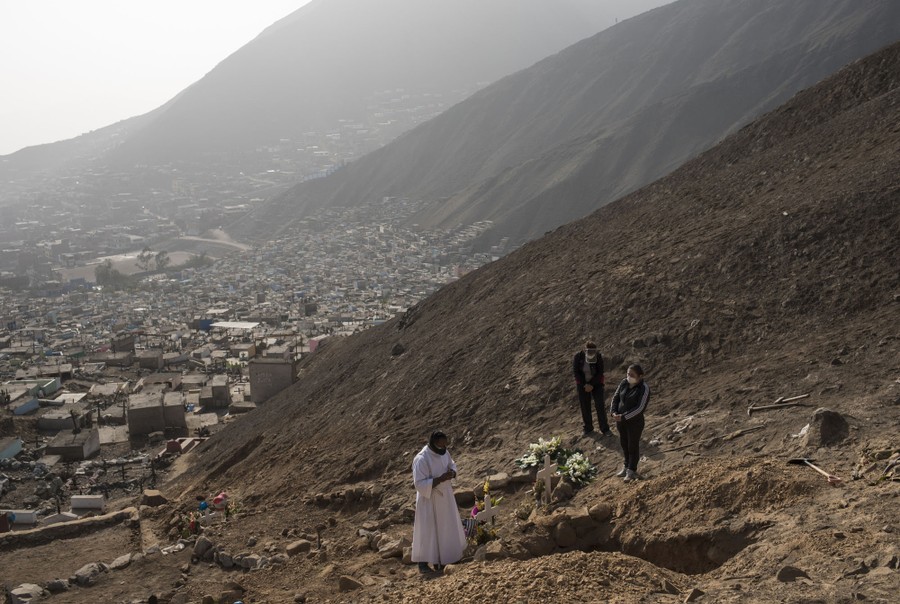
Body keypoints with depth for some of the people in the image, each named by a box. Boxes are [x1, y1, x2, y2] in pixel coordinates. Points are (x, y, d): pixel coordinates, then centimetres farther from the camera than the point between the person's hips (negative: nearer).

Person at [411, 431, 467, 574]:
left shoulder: (444, 452, -5)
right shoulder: (421, 459, -28)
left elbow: (452, 465, 13)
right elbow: (420, 484, -28)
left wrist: (452, 472, -11)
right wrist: (440, 479, -33)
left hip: (444, 496, 8)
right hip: (429, 499, -8)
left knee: (444, 528, 17)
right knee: (427, 530, 2)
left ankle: (439, 559, 32)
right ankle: (422, 562, 16)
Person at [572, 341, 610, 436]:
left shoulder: (599, 357, -19)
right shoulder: (578, 356, -19)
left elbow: (600, 373, -15)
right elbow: (575, 371, -14)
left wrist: (591, 385, -21)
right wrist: (585, 385, -18)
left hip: (596, 383, -1)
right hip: (582, 383, 1)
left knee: (600, 405, -6)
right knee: (585, 406, 6)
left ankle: (605, 429, 2)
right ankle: (588, 428, 22)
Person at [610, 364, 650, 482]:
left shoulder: (644, 389, -21)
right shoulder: (624, 383, -4)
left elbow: (640, 408, -24)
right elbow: (616, 398, 3)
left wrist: (623, 417, -25)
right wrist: (614, 412, -12)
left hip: (635, 422, -6)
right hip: (621, 419, 6)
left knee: (633, 446, 9)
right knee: (624, 444, 19)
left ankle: (632, 471, 24)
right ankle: (627, 466, 38)